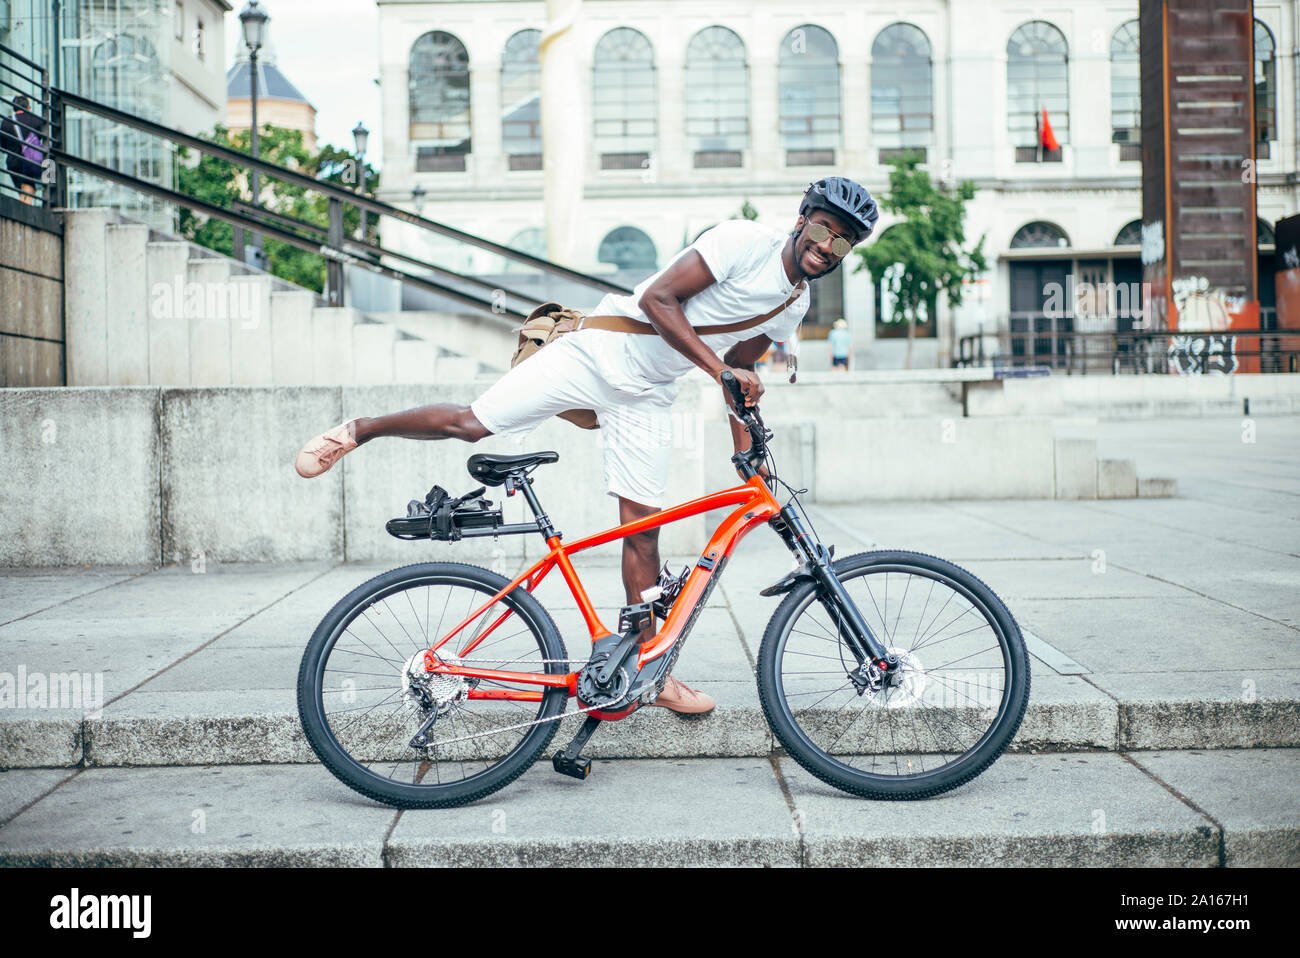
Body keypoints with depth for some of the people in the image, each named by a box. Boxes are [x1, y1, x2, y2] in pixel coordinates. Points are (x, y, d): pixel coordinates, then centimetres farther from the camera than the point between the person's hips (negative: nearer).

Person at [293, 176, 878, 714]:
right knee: (470, 423, -9)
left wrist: (749, 452, 12)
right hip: (599, 353, -5)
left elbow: (742, 369, 19)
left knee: (643, 526, 1)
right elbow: (657, 300, -20)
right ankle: (359, 429, 16)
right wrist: (719, 367, -23)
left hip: (648, 395, 6)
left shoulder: (795, 305, 9)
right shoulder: (745, 243, -14)